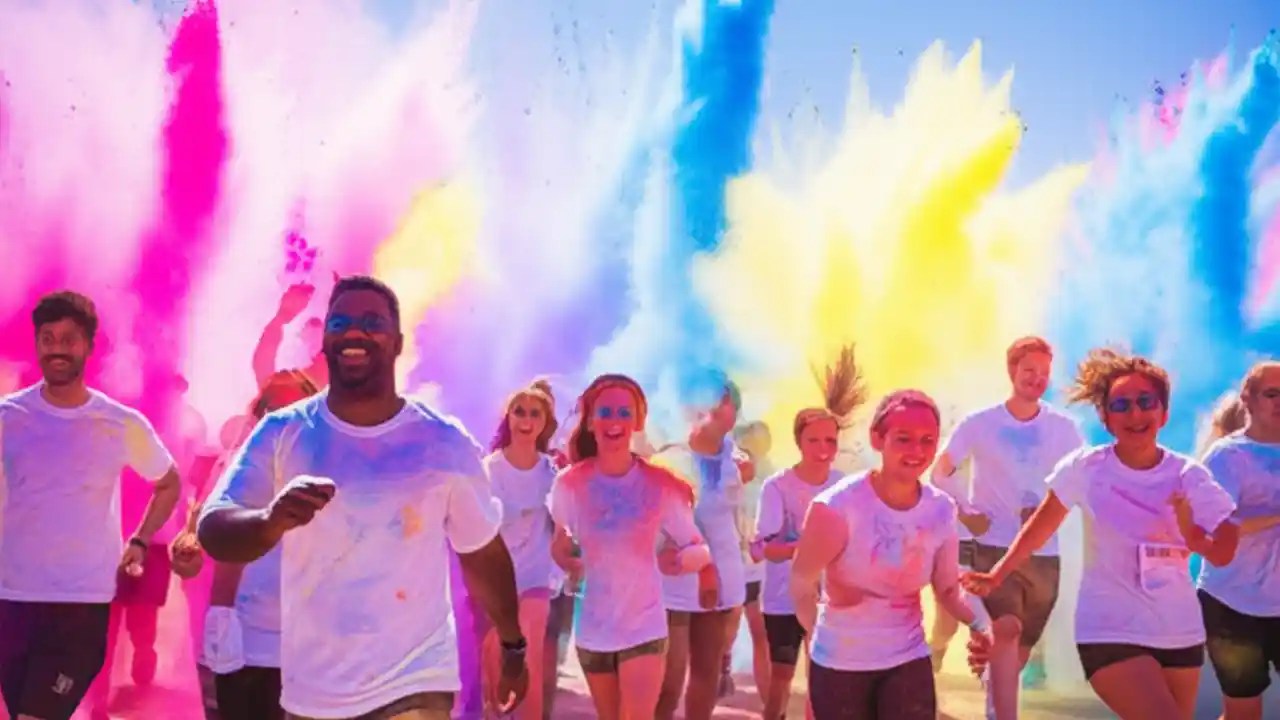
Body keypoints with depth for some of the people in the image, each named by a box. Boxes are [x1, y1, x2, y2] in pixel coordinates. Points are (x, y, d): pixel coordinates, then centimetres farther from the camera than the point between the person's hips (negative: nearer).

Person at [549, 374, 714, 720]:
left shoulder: (661, 485, -12)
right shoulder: (570, 484, -8)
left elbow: (700, 548, -7)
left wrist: (689, 557, -27)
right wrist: (567, 559, -7)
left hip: (644, 626, -2)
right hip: (593, 629, 2)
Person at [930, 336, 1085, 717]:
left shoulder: (1063, 427, 2)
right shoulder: (981, 423, -3)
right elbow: (940, 472, 0)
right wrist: (965, 513, -10)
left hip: (1044, 552, 3)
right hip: (995, 547, -3)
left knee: (1020, 648, 13)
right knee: (1006, 631, -23)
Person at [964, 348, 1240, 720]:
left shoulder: (1189, 476, -5)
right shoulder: (1085, 468, -10)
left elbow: (1223, 553, -4)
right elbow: (1042, 525, 2)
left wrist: (1192, 533, -25)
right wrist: (996, 576, 3)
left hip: (1181, 633, 4)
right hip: (1110, 632, -4)